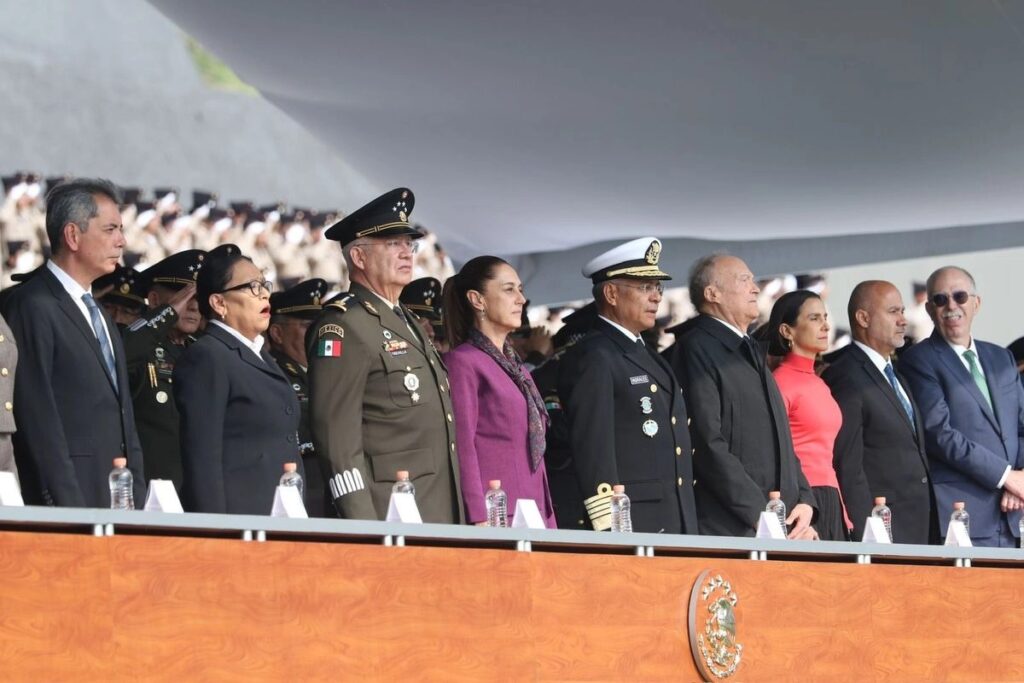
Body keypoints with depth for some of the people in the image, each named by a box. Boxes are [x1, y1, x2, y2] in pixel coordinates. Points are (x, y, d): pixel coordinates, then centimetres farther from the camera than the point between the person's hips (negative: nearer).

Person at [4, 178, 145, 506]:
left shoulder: (100, 317, 21)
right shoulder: (33, 307, -9)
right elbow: (37, 419, -15)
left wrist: (136, 498, 12)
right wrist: (69, 508, -19)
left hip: (115, 502, 8)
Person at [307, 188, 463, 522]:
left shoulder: (406, 323, 23)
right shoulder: (343, 326, -7)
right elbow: (336, 436, -14)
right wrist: (362, 526, -21)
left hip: (437, 516, 9)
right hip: (386, 516, -9)